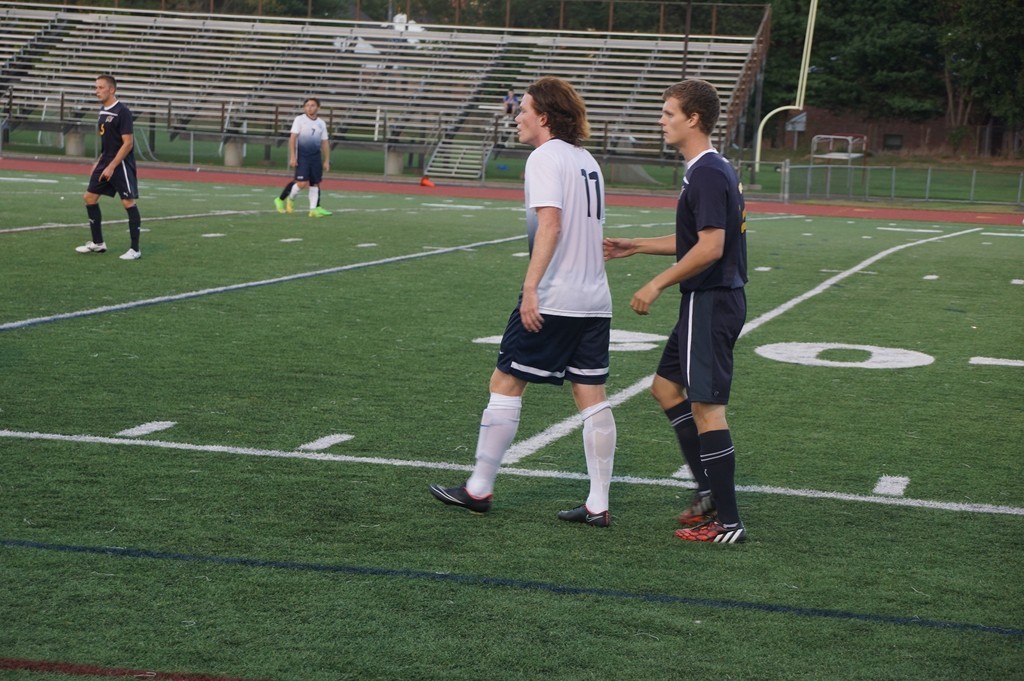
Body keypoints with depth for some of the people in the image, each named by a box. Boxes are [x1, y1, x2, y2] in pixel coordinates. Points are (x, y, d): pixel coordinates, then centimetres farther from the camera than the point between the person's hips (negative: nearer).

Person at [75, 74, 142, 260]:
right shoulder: (103, 110, 11)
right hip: (105, 162, 9)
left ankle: (135, 249, -3)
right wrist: (99, 162, 17)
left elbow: (128, 143, -18)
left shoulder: (122, 112, -15)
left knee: (128, 203, -8)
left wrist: (111, 167, -20)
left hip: (121, 163, -9)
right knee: (90, 197, 8)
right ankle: (98, 243, 18)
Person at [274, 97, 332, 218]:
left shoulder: (321, 124, 12)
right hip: (302, 155, -5)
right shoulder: (300, 120, -1)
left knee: (315, 183, 2)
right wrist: (292, 157, -14)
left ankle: (315, 208, 4)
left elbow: (325, 143, 16)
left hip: (316, 156, 5)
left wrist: (326, 161, 10)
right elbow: (292, 138, -6)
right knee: (302, 183, -12)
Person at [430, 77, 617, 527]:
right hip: (595, 300, 8)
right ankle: (598, 506, 6)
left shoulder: (546, 157, -9)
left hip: (552, 300, -8)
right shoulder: (586, 160, 17)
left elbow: (550, 223, -21)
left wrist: (531, 287, -26)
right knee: (592, 396, 6)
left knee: (506, 384, 3)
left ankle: (479, 489, 10)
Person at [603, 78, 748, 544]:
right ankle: (709, 489, 23)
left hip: (712, 302, -11)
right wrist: (635, 246, 25)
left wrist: (657, 285, -19)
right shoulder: (711, 170, 14)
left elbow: (710, 248, -25)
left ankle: (727, 523, 0)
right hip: (706, 301, 11)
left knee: (706, 406, -6)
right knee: (666, 387, 19)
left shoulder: (708, 174, -18)